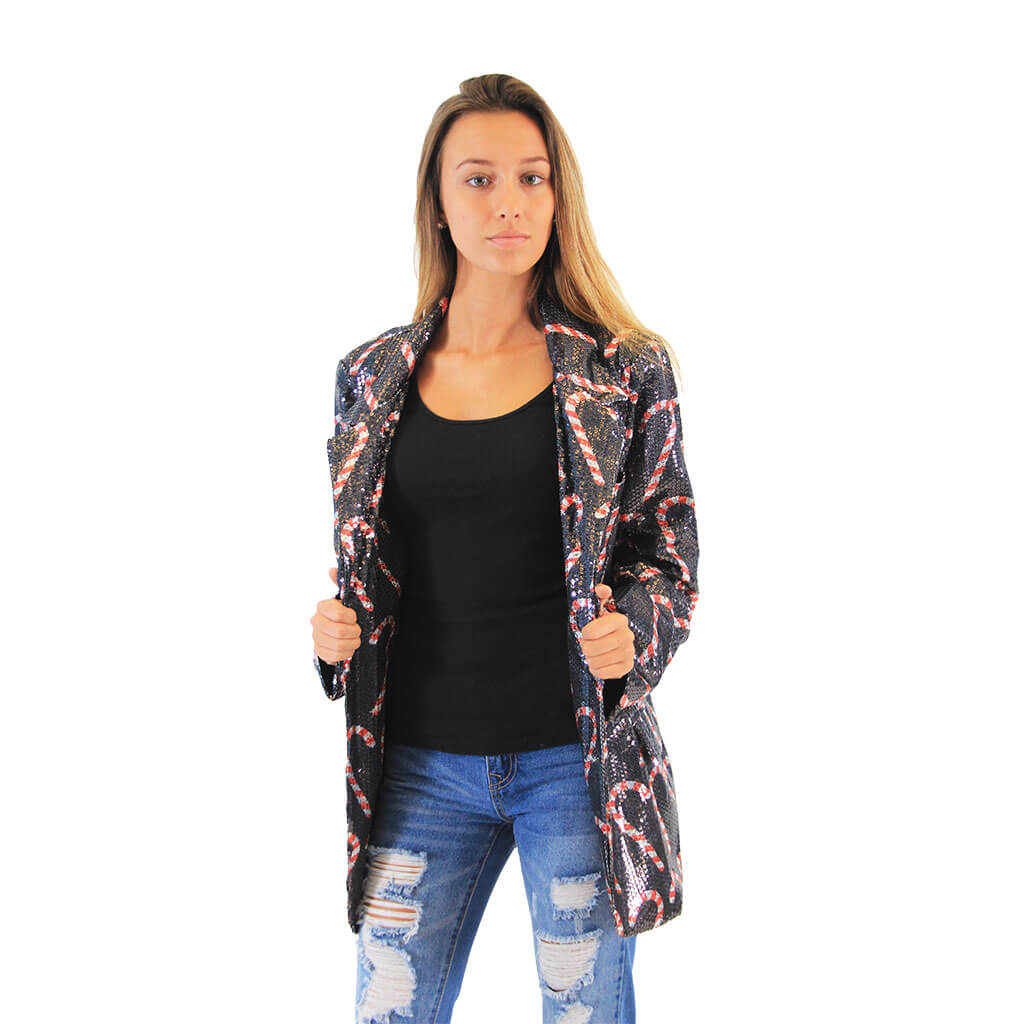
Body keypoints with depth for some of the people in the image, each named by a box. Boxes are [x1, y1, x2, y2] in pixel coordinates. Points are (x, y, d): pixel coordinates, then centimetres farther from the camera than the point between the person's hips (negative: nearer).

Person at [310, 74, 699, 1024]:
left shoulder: (622, 367, -3)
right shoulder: (374, 374, 4)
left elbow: (674, 553, 2)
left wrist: (631, 636, -18)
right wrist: (334, 627, -6)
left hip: (575, 758, -2)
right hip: (422, 760, 2)